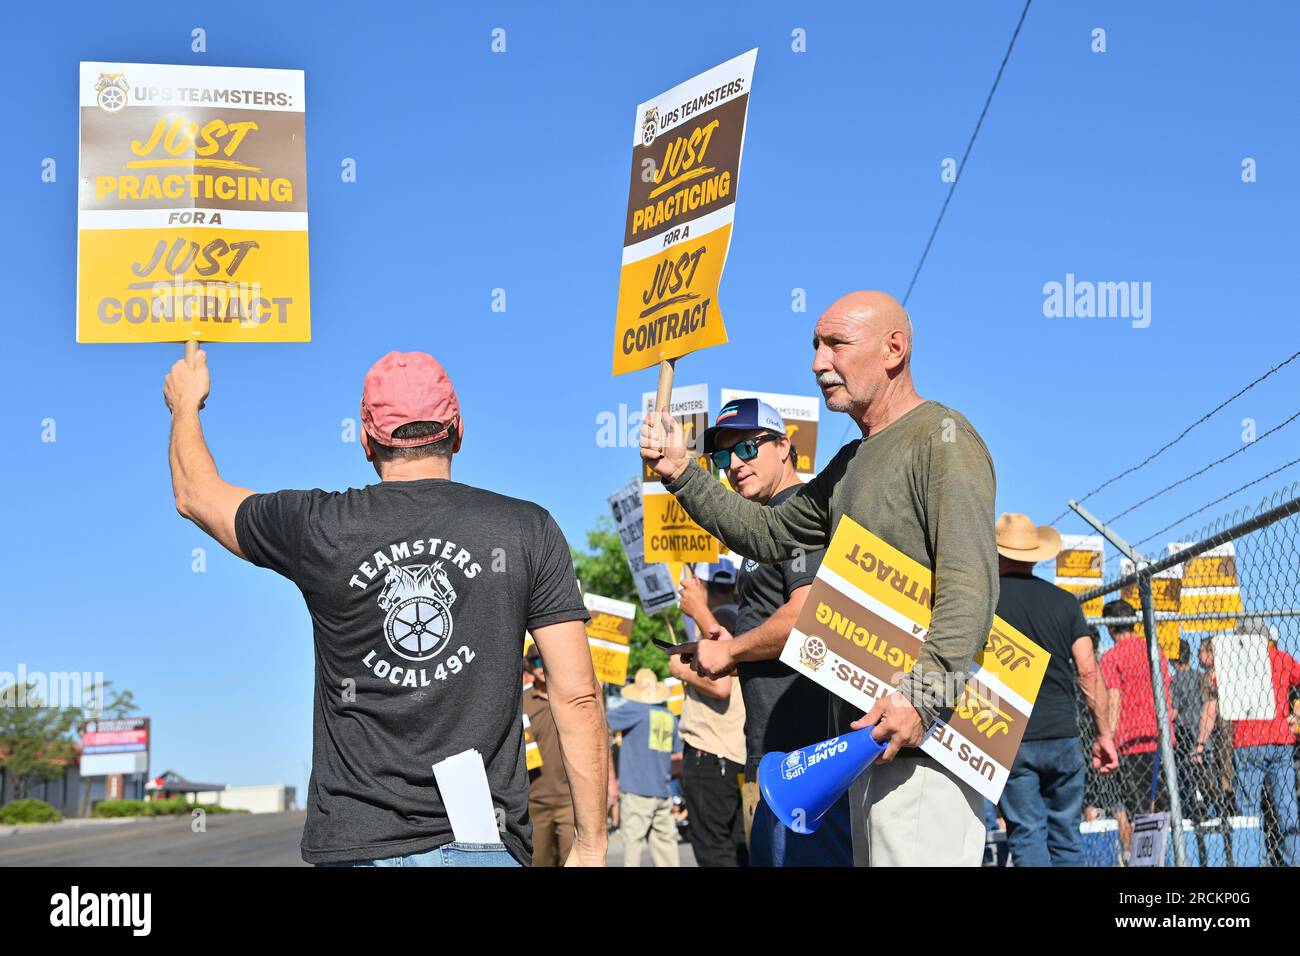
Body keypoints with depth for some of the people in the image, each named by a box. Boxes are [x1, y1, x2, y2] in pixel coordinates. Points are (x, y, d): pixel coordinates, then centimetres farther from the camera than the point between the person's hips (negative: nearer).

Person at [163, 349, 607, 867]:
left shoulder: (320, 528, 0)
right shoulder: (528, 531, -1)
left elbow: (195, 495, 20)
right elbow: (578, 697, -5)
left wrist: (186, 405, 40)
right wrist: (590, 844, 2)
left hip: (358, 845, 1)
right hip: (484, 844, 0)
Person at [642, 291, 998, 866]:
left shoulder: (941, 437, -8)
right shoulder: (850, 464, 22)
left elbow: (970, 583, -19)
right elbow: (767, 534, 27)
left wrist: (924, 694, -28)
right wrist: (681, 473, 17)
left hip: (924, 732, -9)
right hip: (867, 731, 9)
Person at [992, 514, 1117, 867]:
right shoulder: (1064, 601, 6)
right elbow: (1087, 671, 2)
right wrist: (1103, 733, 7)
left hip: (1010, 740, -3)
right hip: (1062, 734, 3)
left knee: (1026, 835, 0)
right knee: (1066, 837, 12)